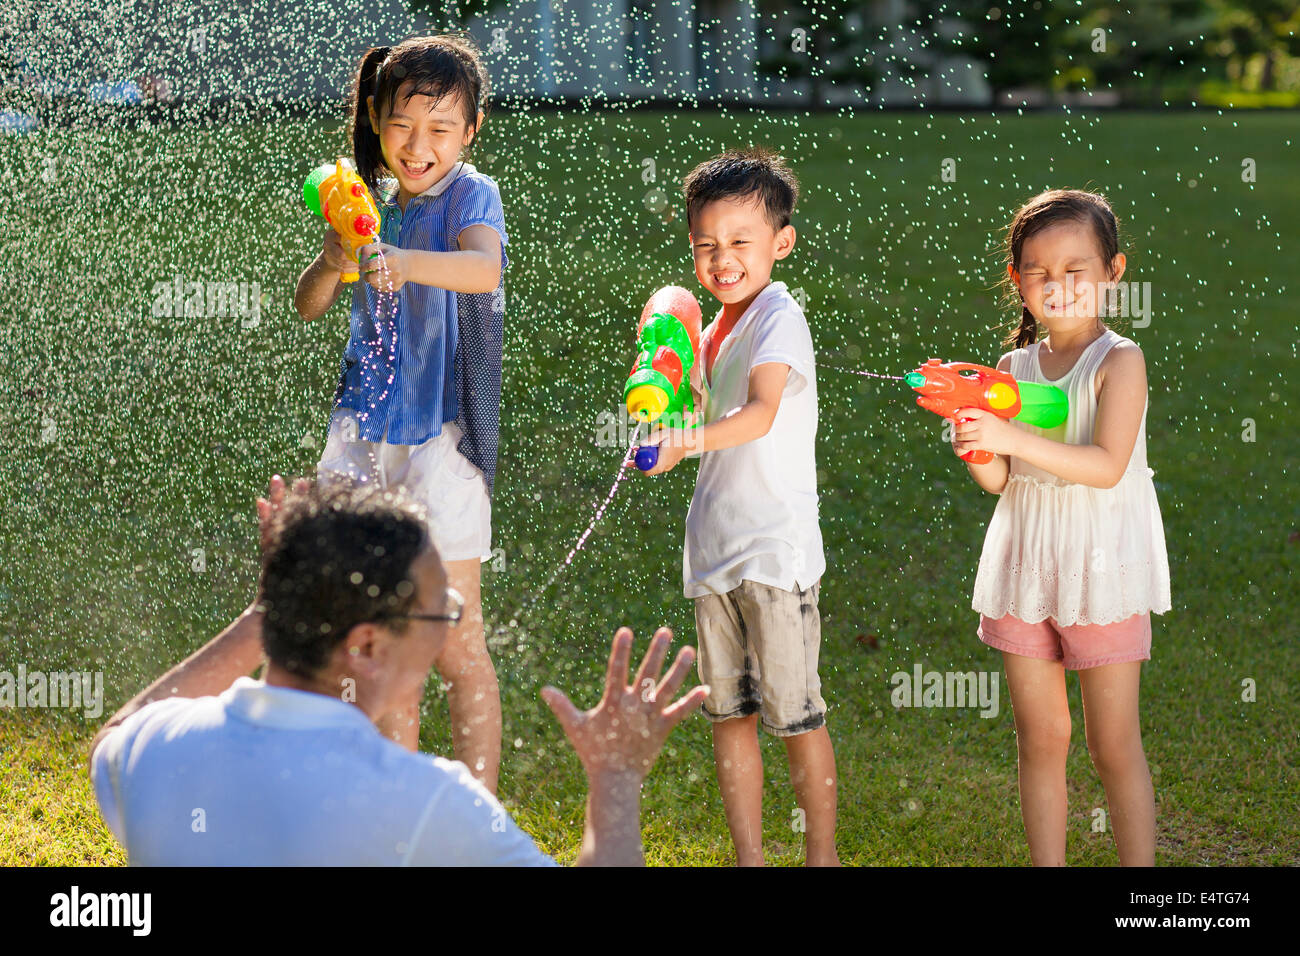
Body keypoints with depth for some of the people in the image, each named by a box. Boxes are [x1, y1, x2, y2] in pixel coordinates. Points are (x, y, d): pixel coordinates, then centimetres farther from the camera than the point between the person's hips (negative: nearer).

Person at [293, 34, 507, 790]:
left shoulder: (471, 195, -9)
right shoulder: (374, 205, 11)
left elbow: (484, 267, -31)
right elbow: (309, 306, 7)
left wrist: (405, 262, -50)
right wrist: (332, 261, -15)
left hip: (440, 438, -6)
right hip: (366, 435, 6)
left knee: (454, 641, -3)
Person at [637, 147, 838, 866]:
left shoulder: (779, 318, -10)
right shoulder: (711, 334, 14)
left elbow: (762, 414, -26)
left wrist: (689, 441, -40)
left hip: (776, 547, -8)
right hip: (713, 549, 8)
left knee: (794, 715, -2)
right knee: (730, 714, 10)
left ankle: (822, 855, 11)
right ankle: (748, 857, 18)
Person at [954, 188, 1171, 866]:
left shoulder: (1118, 361, -9)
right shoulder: (1015, 366, 6)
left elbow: (1108, 465, -21)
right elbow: (998, 480, 6)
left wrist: (1012, 438, -29)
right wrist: (977, 449, -16)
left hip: (1102, 563, -5)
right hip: (1026, 559, 5)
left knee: (1113, 744, 1)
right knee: (1039, 737, 9)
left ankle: (1139, 865, 12)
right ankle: (1046, 865, 18)